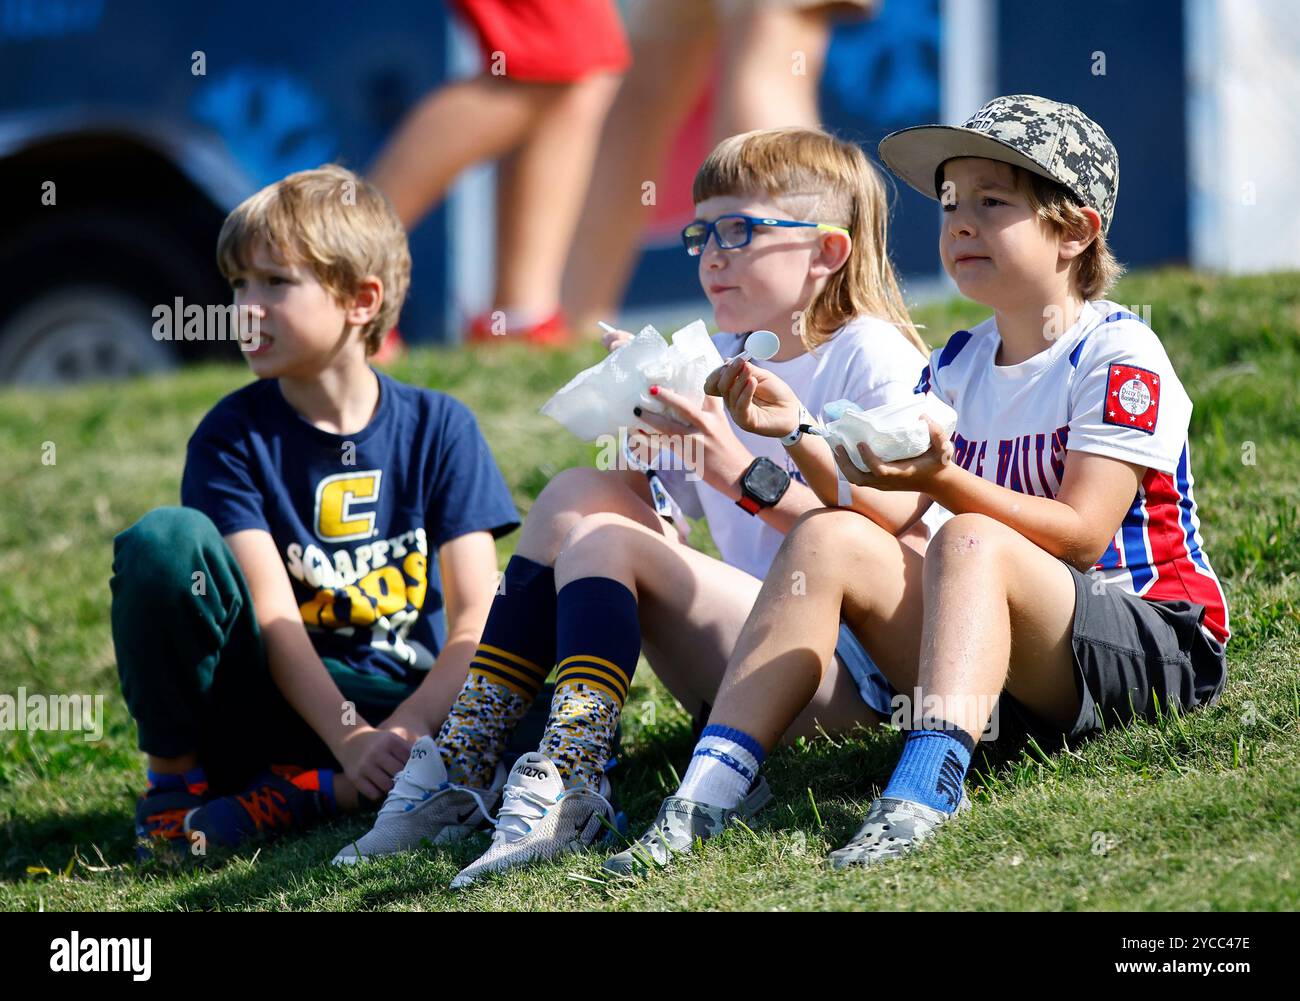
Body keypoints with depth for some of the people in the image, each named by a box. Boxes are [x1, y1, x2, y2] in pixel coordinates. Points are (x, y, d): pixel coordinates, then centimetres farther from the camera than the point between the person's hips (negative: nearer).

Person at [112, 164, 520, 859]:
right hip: (270, 706, -1)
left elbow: (474, 621, -9)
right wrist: (351, 740, -30)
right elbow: (273, 616, -15)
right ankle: (175, 773, -11)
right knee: (166, 538, -26)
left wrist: (405, 731, -26)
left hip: (406, 703, 1)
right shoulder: (234, 435, -4)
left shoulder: (438, 428, -1)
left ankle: (291, 798, -20)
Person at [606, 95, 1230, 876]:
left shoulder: (1118, 356, -7)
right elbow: (883, 512, 8)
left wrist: (943, 481, -27)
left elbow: (1080, 534, -17)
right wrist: (803, 432, -4)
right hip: (1002, 666, 6)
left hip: (1150, 645, -6)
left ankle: (926, 792, -55)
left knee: (967, 542, -33)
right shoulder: (956, 367, 15)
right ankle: (706, 796, -24)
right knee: (832, 540, -12)